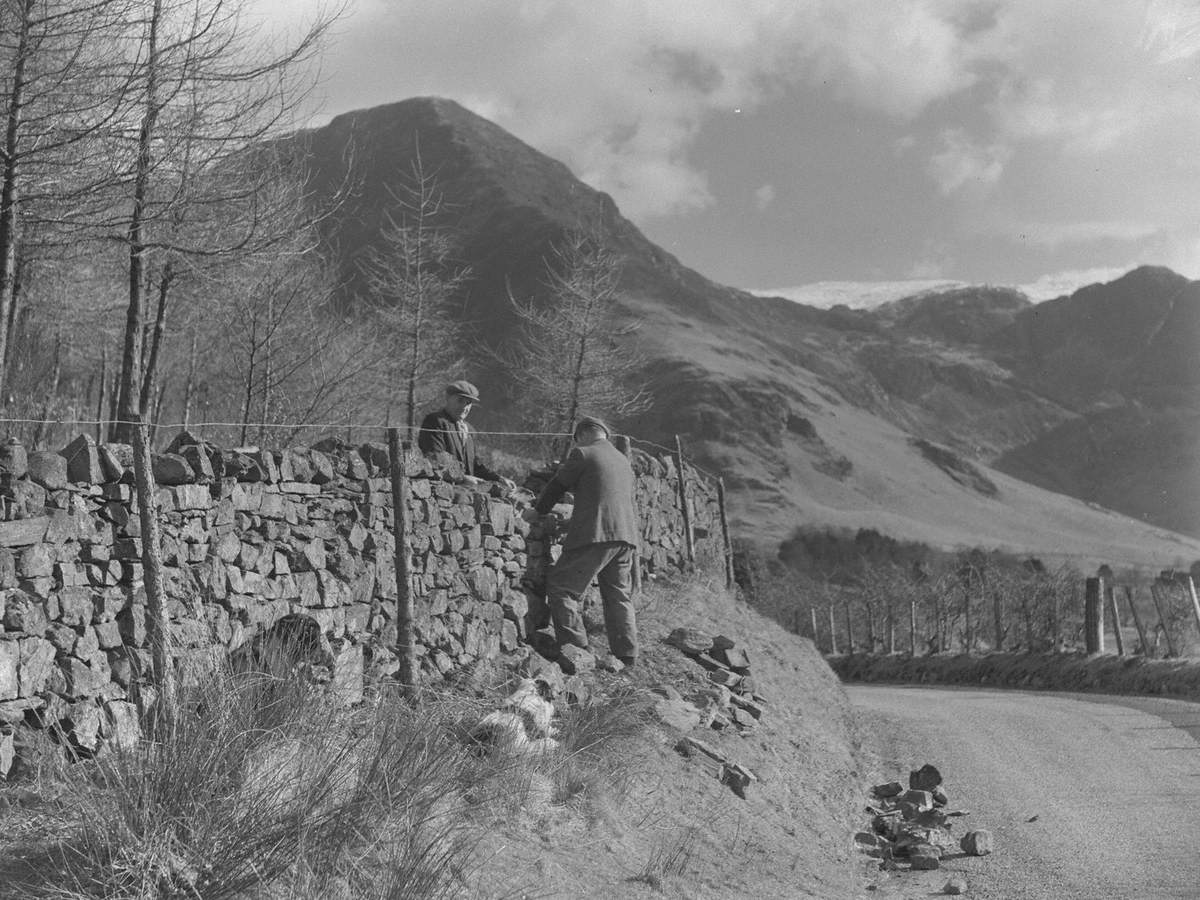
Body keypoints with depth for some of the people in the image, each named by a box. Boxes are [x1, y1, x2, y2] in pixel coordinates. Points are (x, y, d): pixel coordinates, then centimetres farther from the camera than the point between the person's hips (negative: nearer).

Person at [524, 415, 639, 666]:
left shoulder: (583, 454, -1)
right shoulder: (624, 461, 22)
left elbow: (557, 486, 7)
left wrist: (538, 511, 24)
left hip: (595, 535, -8)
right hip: (626, 536, 8)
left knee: (560, 588, -1)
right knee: (618, 596, 14)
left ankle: (575, 648, -10)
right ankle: (626, 657, 11)